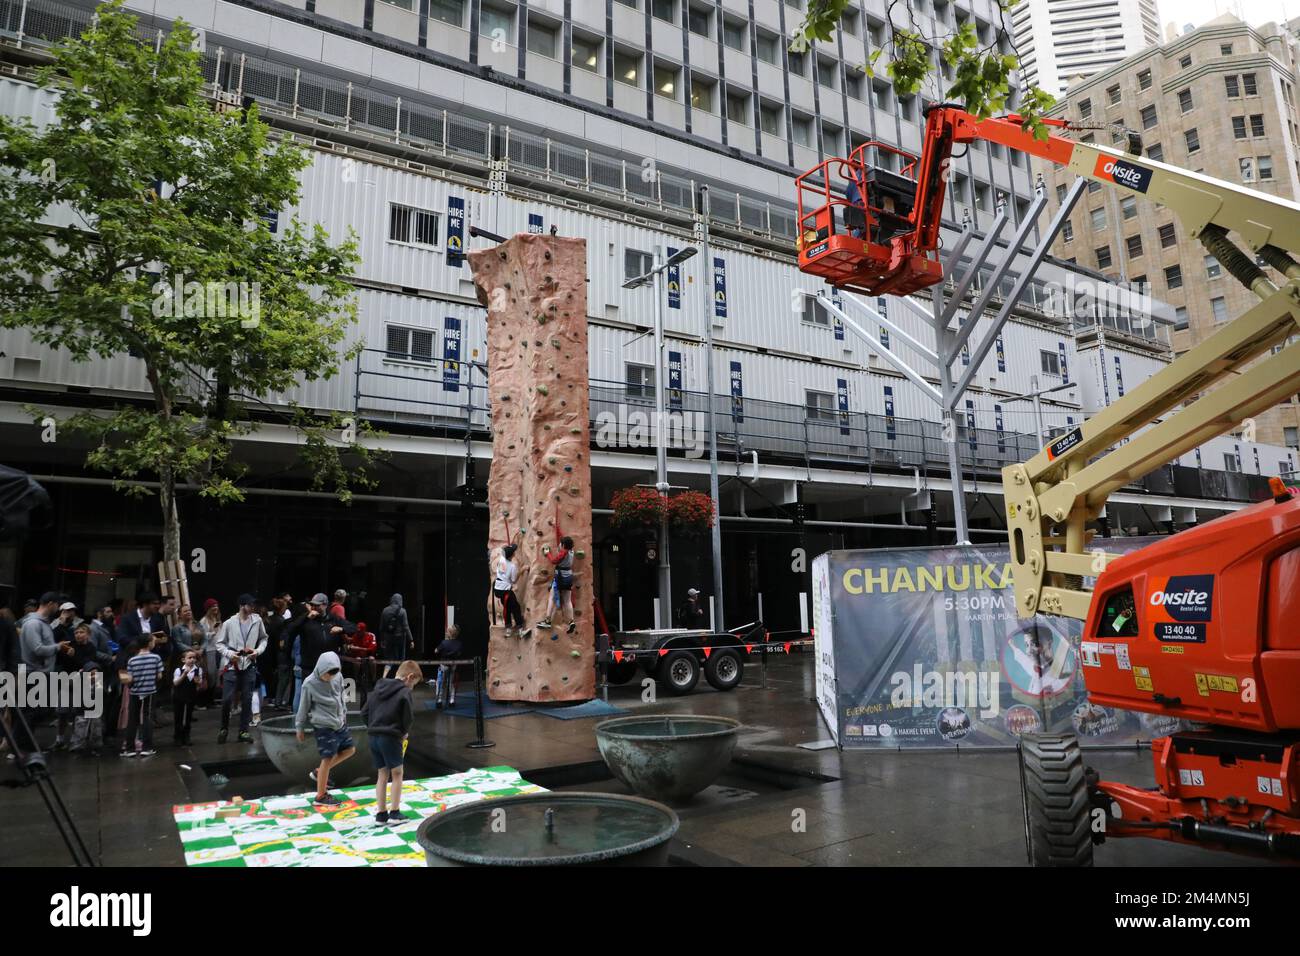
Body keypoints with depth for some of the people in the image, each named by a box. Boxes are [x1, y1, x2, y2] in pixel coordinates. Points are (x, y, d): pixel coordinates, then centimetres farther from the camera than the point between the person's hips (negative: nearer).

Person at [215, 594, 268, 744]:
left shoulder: (257, 620, -1)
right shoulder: (229, 623, -5)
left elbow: (263, 638, 10)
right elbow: (220, 643, 3)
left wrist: (258, 650, -7)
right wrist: (229, 653, -13)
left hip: (249, 665, 2)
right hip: (232, 665, -1)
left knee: (247, 699, 4)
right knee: (227, 699, -3)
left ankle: (243, 731, 13)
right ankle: (224, 728, 18)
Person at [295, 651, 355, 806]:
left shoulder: (338, 678, -4)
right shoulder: (309, 684, -17)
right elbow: (304, 707, -6)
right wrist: (300, 728, 3)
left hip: (340, 722, 7)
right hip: (324, 726, -7)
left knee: (349, 749, 12)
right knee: (328, 758, -3)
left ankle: (319, 772, 27)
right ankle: (321, 795, 12)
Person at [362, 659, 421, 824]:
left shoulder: (377, 689, 12)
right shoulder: (404, 692, -9)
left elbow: (364, 713, 12)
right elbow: (409, 717, -11)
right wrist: (404, 732, 7)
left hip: (373, 736, 6)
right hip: (391, 737, -6)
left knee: (382, 774, 14)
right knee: (397, 773, 8)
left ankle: (381, 813, 17)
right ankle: (394, 812, 10)